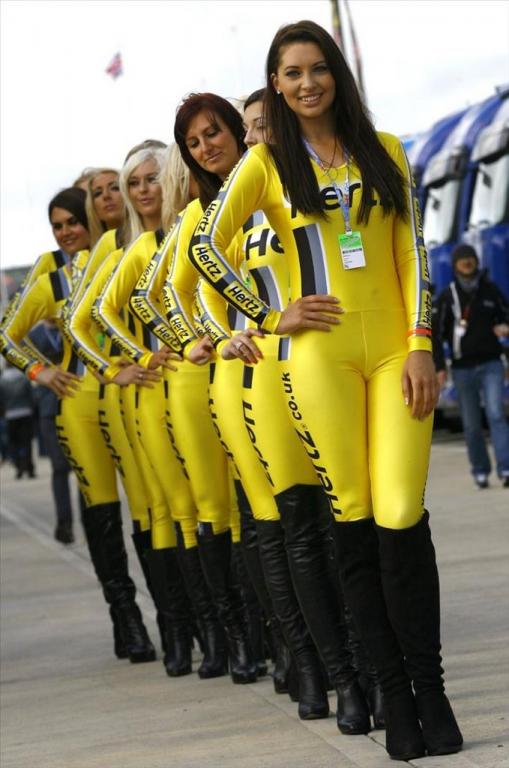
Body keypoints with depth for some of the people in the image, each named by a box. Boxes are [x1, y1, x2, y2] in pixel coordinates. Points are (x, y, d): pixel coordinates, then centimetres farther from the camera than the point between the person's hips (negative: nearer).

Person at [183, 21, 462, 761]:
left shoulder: (383, 151, 12)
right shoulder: (266, 162, 7)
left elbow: (412, 254, 7)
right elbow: (206, 247, 3)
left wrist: (421, 345, -2)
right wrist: (269, 317, -1)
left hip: (395, 351, 1)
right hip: (321, 355, -1)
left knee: (402, 519, -10)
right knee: (354, 522, -1)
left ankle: (431, 689, -1)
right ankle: (395, 696, 7)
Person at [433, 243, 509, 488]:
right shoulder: (446, 297, -1)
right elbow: (436, 333, -1)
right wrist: (439, 367, -9)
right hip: (463, 368, 0)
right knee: (472, 424, 4)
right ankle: (480, 470, 14)